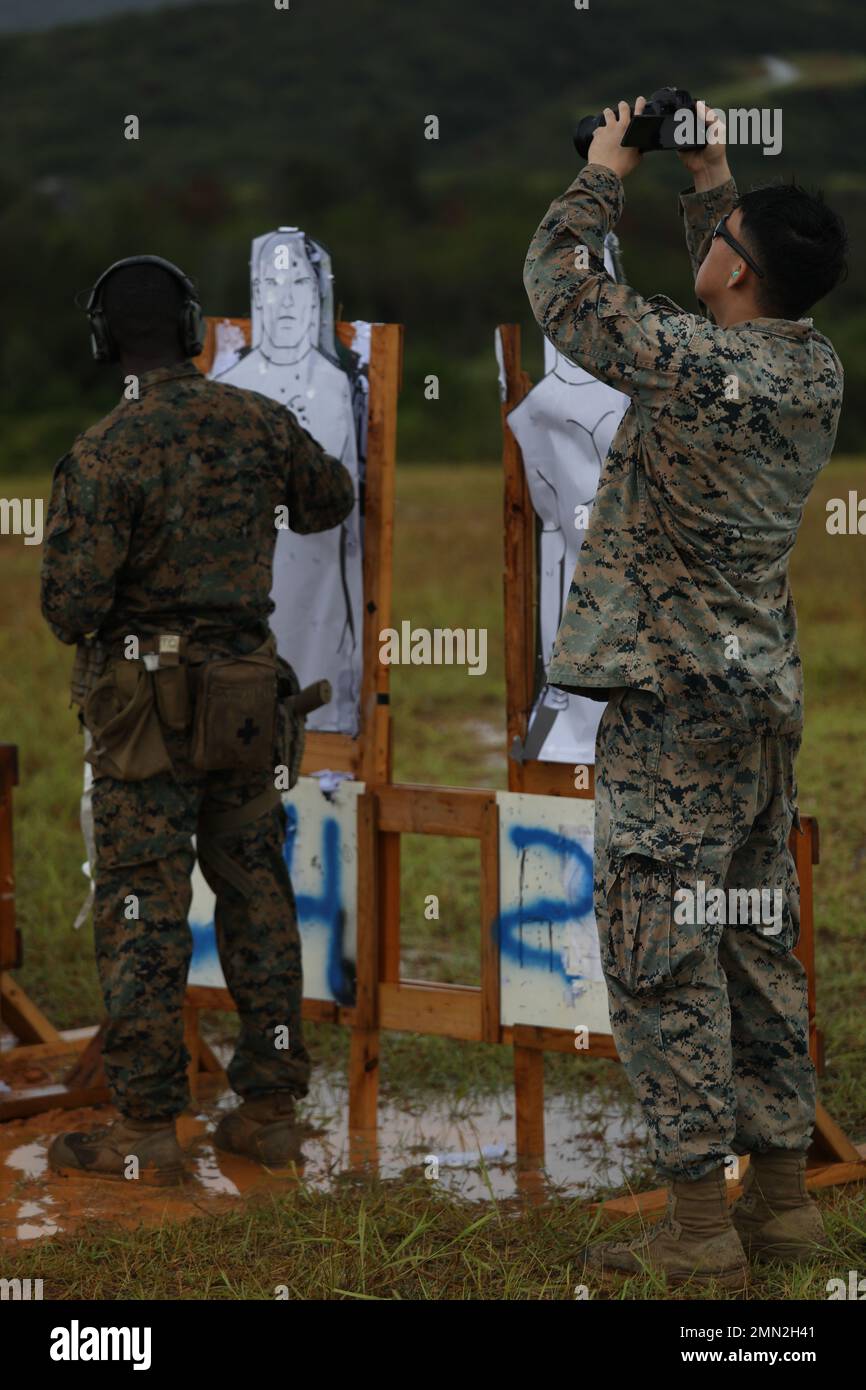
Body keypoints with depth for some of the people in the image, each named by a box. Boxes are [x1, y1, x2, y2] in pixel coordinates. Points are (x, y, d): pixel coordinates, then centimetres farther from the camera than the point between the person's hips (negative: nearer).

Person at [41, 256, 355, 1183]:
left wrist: (75, 617, 6)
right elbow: (330, 500, 20)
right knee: (256, 897, 12)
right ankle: (270, 1108, 15)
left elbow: (73, 604, -18)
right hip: (245, 698, 5)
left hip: (148, 704, -5)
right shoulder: (259, 421, 1)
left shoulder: (105, 453, -15)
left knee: (142, 913, -2)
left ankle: (146, 1132, -2)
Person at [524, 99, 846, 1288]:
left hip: (672, 699, -8)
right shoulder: (817, 374, 4)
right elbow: (738, 309, 26)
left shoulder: (693, 366, -18)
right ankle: (782, 1196, 15)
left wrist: (605, 174, 8)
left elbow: (559, 284, -6)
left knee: (661, 959, -4)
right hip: (766, 698, 8)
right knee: (759, 949, 12)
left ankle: (698, 1224, -4)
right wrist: (708, 177, 26)